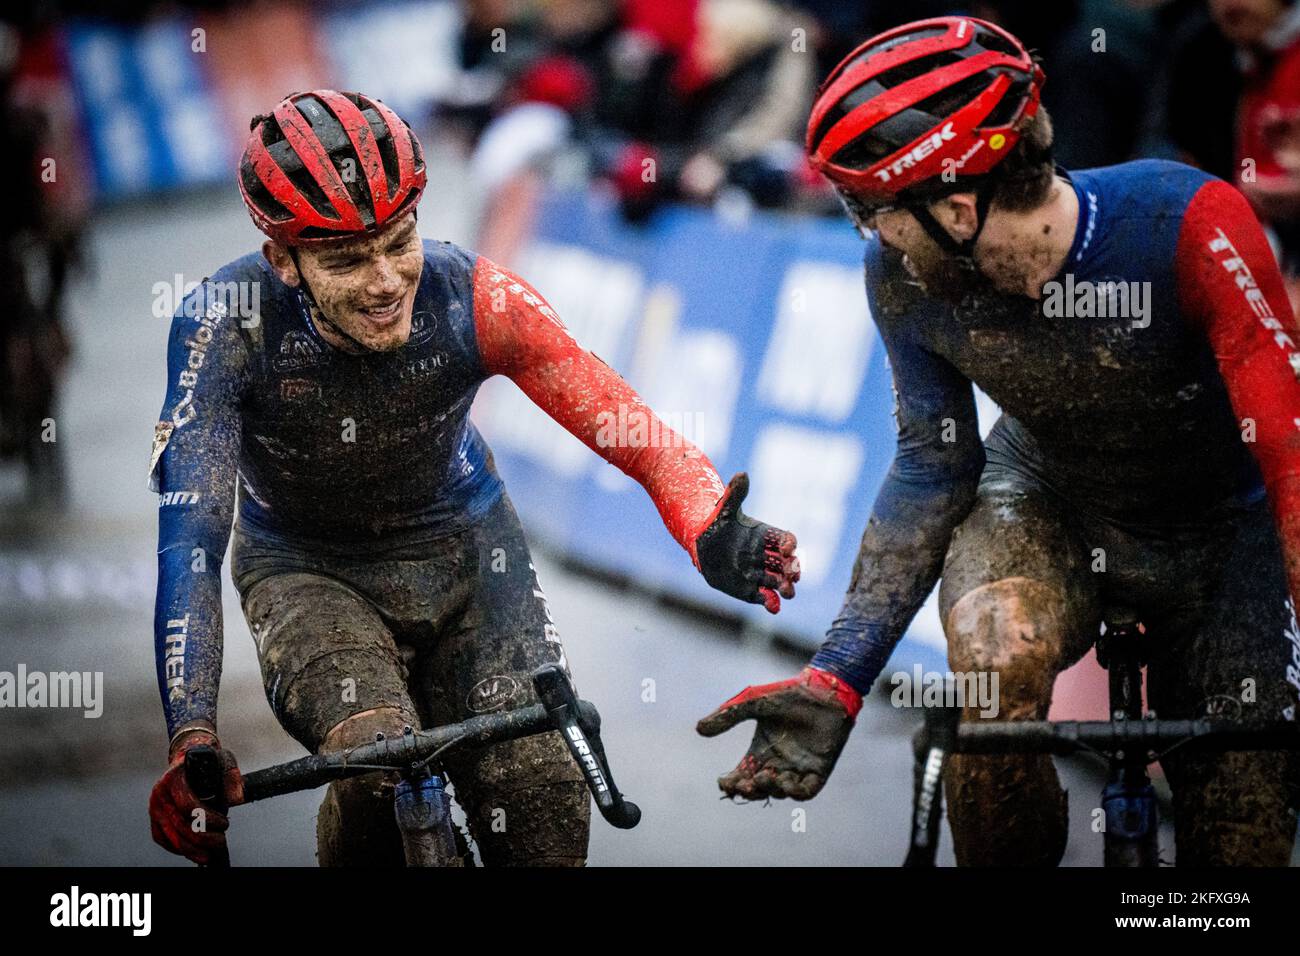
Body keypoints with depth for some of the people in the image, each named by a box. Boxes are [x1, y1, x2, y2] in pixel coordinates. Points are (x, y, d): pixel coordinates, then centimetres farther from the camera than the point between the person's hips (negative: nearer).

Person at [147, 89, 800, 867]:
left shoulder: (474, 298, -26)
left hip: (463, 547, 2)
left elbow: (645, 439, -25)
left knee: (546, 815, -12)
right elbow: (189, 538, -33)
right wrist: (192, 737, -46)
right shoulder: (225, 325, -30)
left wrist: (710, 537, -47)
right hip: (309, 574, -2)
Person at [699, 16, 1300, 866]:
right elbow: (932, 472, -9)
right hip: (1045, 500, 1)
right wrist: (836, 681, -18)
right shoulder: (907, 277, -21)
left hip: (1218, 525, -1)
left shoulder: (1186, 226, -34)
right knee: (996, 666, -33)